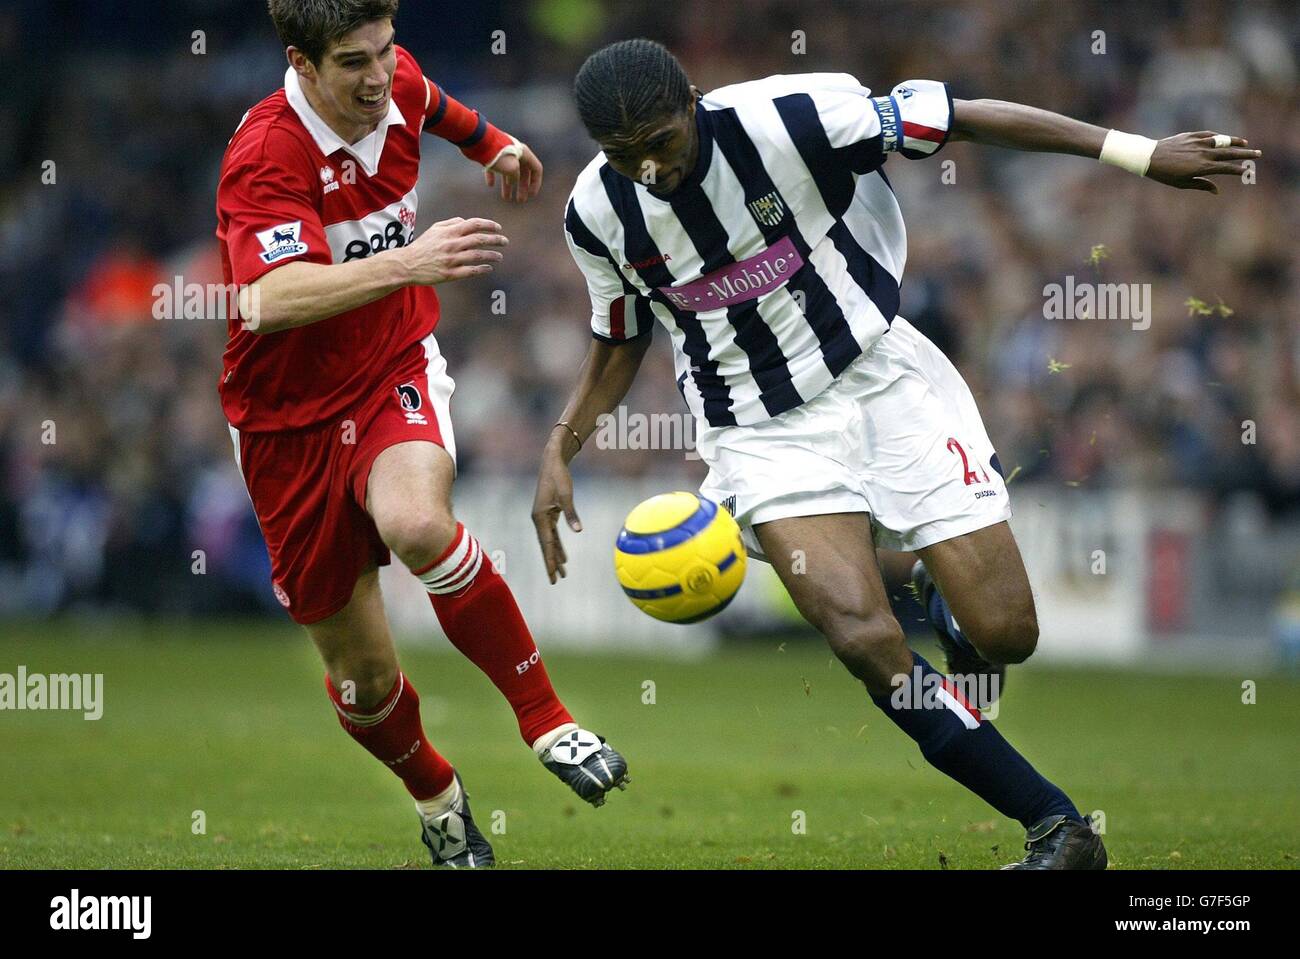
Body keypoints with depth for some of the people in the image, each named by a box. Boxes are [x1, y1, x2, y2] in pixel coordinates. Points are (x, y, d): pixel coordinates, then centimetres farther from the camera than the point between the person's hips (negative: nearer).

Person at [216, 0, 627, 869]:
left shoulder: (396, 88, -7)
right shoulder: (265, 159, -26)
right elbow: (271, 299, -44)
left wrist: (489, 141, 36)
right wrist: (409, 262, -54)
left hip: (396, 373, 2)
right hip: (293, 416, -2)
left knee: (417, 523, -34)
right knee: (363, 676, 6)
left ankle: (546, 718, -20)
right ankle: (437, 795, 38)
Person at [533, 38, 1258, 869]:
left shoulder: (784, 119, -20)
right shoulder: (598, 214, -7)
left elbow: (962, 120, -15)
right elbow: (621, 340, 13)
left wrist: (1140, 153, -16)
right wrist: (560, 450, 0)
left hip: (882, 377, -1)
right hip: (764, 432, 1)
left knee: (1003, 634, -7)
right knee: (864, 635, -23)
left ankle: (938, 588, 35)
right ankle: (1059, 827, -13)